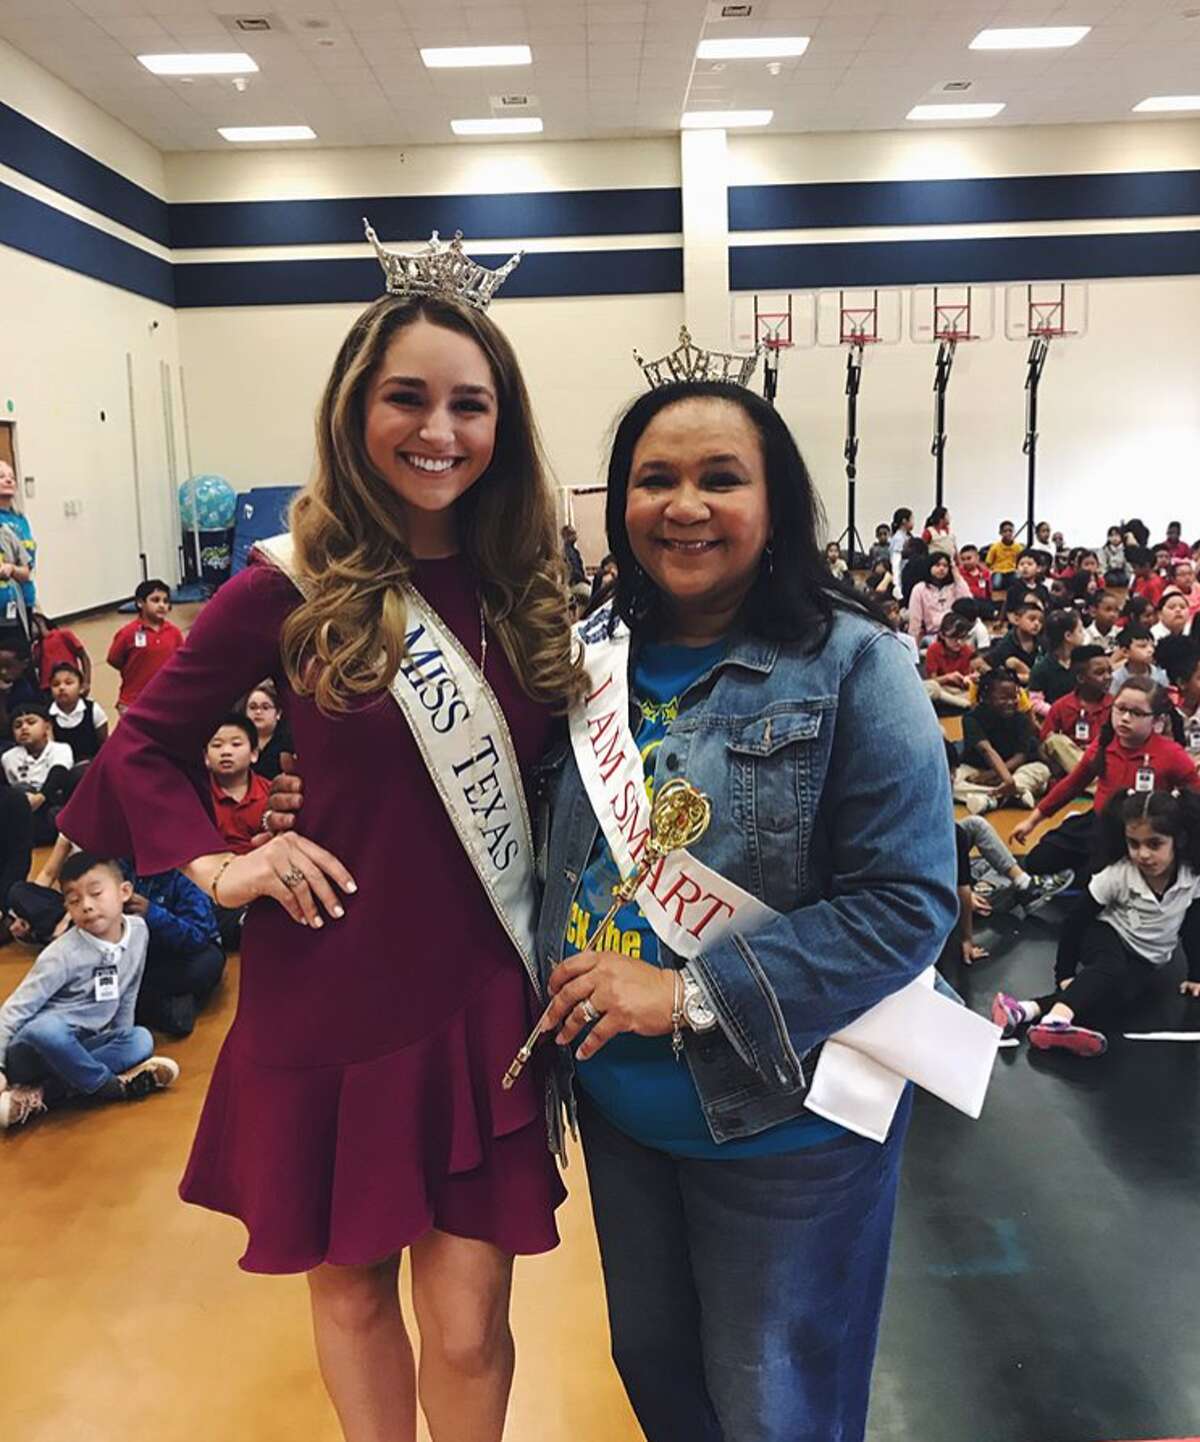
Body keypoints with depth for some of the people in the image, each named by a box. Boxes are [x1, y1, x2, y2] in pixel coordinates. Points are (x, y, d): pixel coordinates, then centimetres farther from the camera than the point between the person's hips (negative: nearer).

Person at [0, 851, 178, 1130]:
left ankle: (44, 1092, -22)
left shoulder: (138, 930, -5)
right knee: (47, 1028, -38)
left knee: (141, 1041, -19)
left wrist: (120, 1041, 12)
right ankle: (107, 1085, -17)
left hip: (80, 1045, 6)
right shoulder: (63, 954, -19)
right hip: (31, 1051, -6)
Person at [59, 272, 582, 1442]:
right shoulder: (290, 588, -9)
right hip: (329, 998, -1)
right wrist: (216, 866, -12)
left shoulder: (526, 591, 1)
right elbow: (142, 747, 1)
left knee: (467, 1326, 10)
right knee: (351, 1288, 19)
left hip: (481, 999, 2)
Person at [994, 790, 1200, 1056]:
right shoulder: (1117, 874, -22)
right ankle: (1054, 1021, -61)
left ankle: (1029, 1011, -45)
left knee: (1116, 992, -30)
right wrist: (1064, 974, -17)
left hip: (1147, 963, 2)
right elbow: (1077, 921, -16)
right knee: (1111, 970, -37)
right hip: (1107, 936, -2)